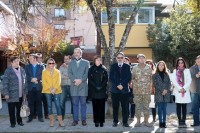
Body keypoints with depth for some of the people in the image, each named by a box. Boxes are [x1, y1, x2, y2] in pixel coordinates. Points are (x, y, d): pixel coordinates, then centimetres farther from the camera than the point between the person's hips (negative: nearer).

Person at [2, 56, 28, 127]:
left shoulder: (22, 70, 8)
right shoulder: (8, 71, -7)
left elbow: (25, 81, 12)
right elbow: (5, 83, -9)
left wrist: (25, 92, 10)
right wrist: (6, 93, -14)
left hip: (20, 95, 4)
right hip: (12, 94, -4)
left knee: (19, 109, 11)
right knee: (12, 109, 5)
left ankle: (19, 121, 26)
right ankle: (12, 122, 17)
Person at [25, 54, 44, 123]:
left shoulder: (41, 66, 5)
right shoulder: (27, 66, 11)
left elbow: (42, 76, -5)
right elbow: (26, 76, 1)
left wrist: (36, 79, -19)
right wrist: (32, 79, -16)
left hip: (38, 87, -1)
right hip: (30, 87, 2)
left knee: (39, 102, 3)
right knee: (30, 103, 3)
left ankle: (40, 116, 9)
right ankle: (31, 116, 12)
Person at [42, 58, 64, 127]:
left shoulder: (57, 71, 10)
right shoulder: (44, 71, 8)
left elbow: (59, 81, 2)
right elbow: (44, 82, 0)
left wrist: (54, 89, -13)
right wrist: (50, 89, -12)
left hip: (56, 91, 0)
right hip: (47, 91, 0)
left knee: (58, 105, -6)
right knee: (49, 106, 2)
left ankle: (60, 121, -4)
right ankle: (51, 121, 10)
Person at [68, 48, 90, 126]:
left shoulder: (86, 62, 9)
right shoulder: (71, 63, 15)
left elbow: (87, 73, -2)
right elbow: (69, 73, 4)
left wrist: (80, 80, -16)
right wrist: (75, 80, -13)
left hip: (83, 85, -1)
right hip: (74, 86, 2)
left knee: (83, 103, 1)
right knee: (75, 104, 4)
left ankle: (83, 120, 7)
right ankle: (75, 120, 9)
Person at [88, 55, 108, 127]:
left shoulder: (104, 69, 8)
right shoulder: (91, 69, 7)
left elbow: (106, 79, 3)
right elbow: (90, 79, 1)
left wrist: (101, 86, -9)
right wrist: (96, 86, -9)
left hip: (102, 90, 0)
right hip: (94, 91, 0)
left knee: (101, 106, 0)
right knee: (95, 106, 0)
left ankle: (101, 121, 4)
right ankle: (96, 121, 5)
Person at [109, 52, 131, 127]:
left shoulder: (127, 66, 10)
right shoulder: (113, 66, 10)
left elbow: (129, 78, 2)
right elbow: (111, 78, 2)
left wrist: (122, 85, -10)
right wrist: (117, 85, -10)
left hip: (124, 89, 0)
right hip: (114, 90, 0)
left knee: (125, 107, 0)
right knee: (115, 106, 3)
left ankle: (125, 122, 6)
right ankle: (115, 121, 10)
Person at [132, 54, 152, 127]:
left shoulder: (148, 68, 5)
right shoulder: (135, 68, 4)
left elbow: (151, 78, 8)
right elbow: (132, 78, 8)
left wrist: (150, 86, 1)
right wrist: (135, 86, 0)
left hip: (147, 90, 0)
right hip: (137, 90, 0)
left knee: (146, 106, 4)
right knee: (137, 106, 3)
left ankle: (146, 121, 12)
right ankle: (138, 121, 10)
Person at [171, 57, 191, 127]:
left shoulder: (187, 70, 10)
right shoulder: (175, 71, 10)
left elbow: (189, 80, 2)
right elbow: (173, 81, 0)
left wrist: (184, 88, -9)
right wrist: (179, 88, -9)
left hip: (185, 91, 0)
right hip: (177, 91, 0)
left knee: (184, 106, -1)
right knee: (178, 106, -3)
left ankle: (183, 121, 2)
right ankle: (180, 121, 1)